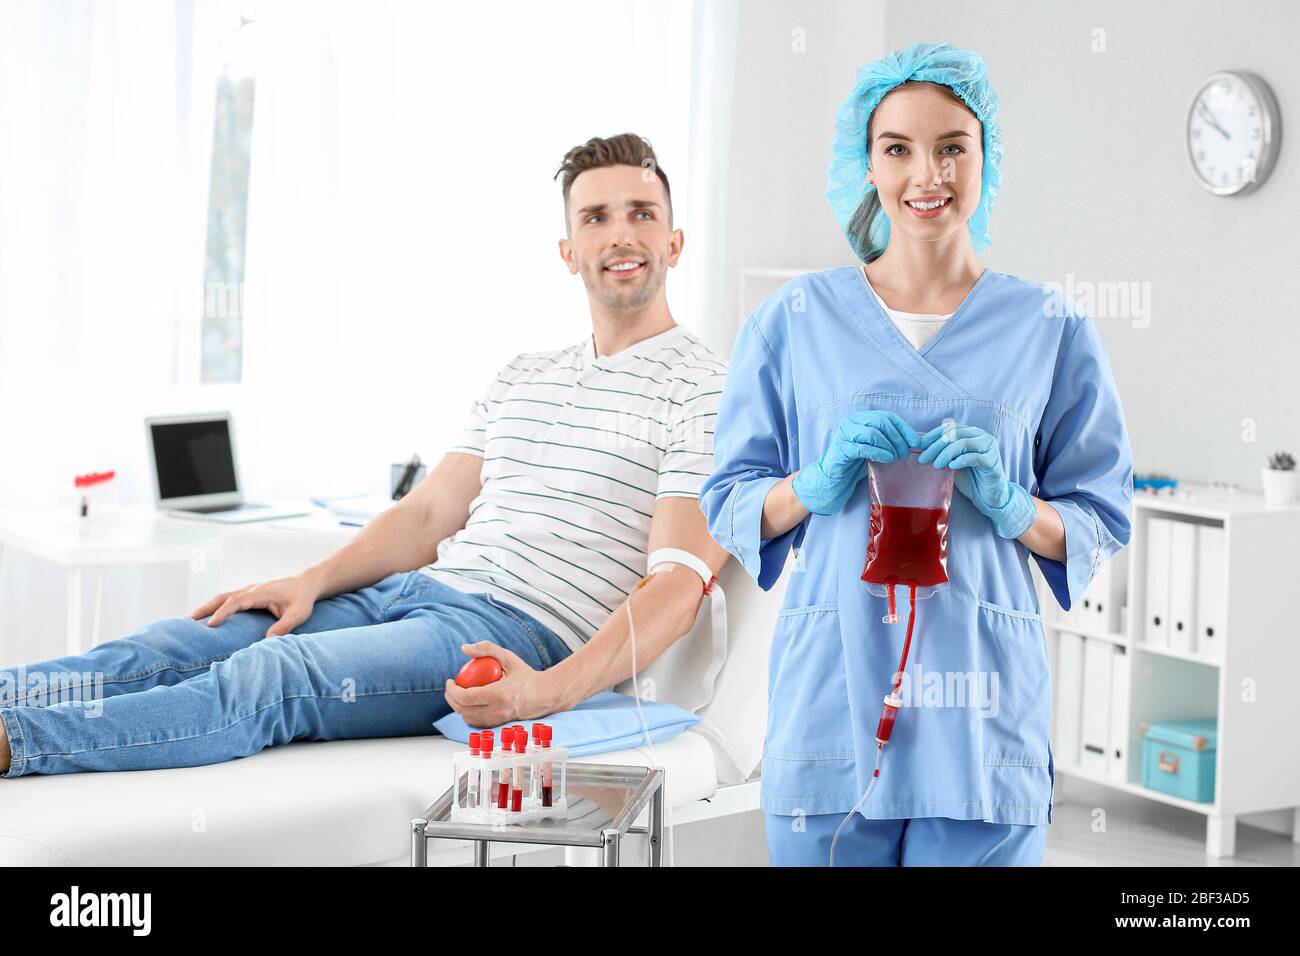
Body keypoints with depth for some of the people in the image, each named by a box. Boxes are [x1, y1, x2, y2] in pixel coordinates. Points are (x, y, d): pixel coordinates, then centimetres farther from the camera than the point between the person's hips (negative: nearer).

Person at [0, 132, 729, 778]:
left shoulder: (704, 390, -1)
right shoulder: (522, 378, 23)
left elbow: (677, 585, -11)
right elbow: (429, 512, 18)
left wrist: (551, 692, -26)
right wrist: (313, 581, 0)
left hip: (514, 634, -7)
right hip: (411, 590, 8)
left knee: (266, 677, -28)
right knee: (176, 645, -13)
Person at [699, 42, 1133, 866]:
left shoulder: (1052, 330, 5)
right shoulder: (796, 319, 6)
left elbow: (1103, 523, 8)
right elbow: (727, 503, 8)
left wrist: (1008, 503, -11)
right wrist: (820, 481, -11)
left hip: (982, 715, 0)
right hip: (832, 697, 0)